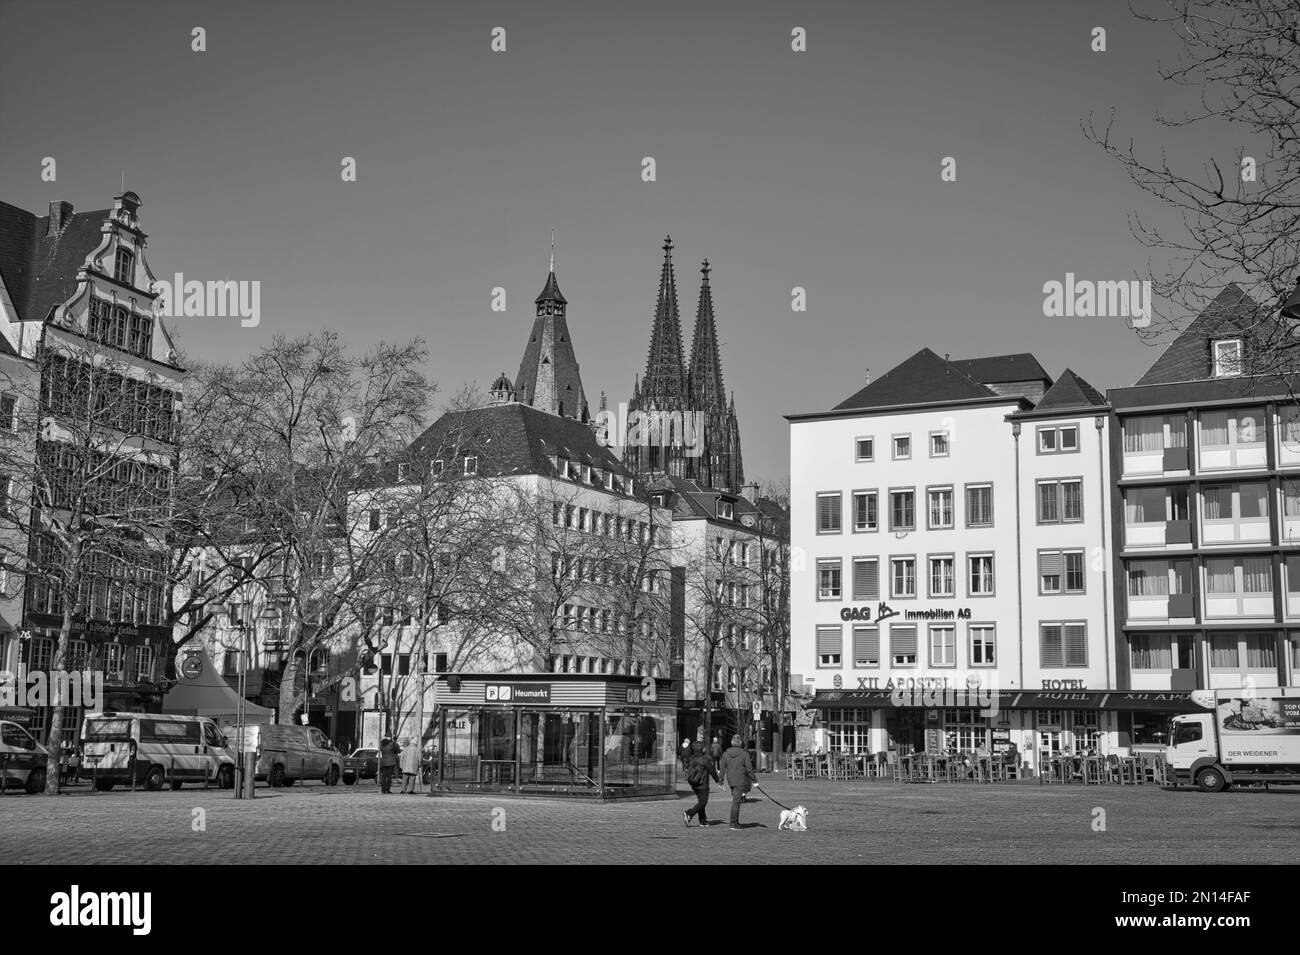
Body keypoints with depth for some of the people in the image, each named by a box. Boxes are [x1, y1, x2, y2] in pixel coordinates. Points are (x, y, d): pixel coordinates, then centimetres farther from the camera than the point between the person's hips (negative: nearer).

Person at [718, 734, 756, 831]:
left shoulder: (726, 754, 3)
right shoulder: (744, 754, -11)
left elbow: (722, 768, 5)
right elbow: (749, 769, -10)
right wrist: (754, 779, -1)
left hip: (731, 781, 5)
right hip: (741, 781, -5)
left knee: (735, 801, 20)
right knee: (736, 802, -4)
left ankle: (736, 823, 28)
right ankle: (733, 825, -4)